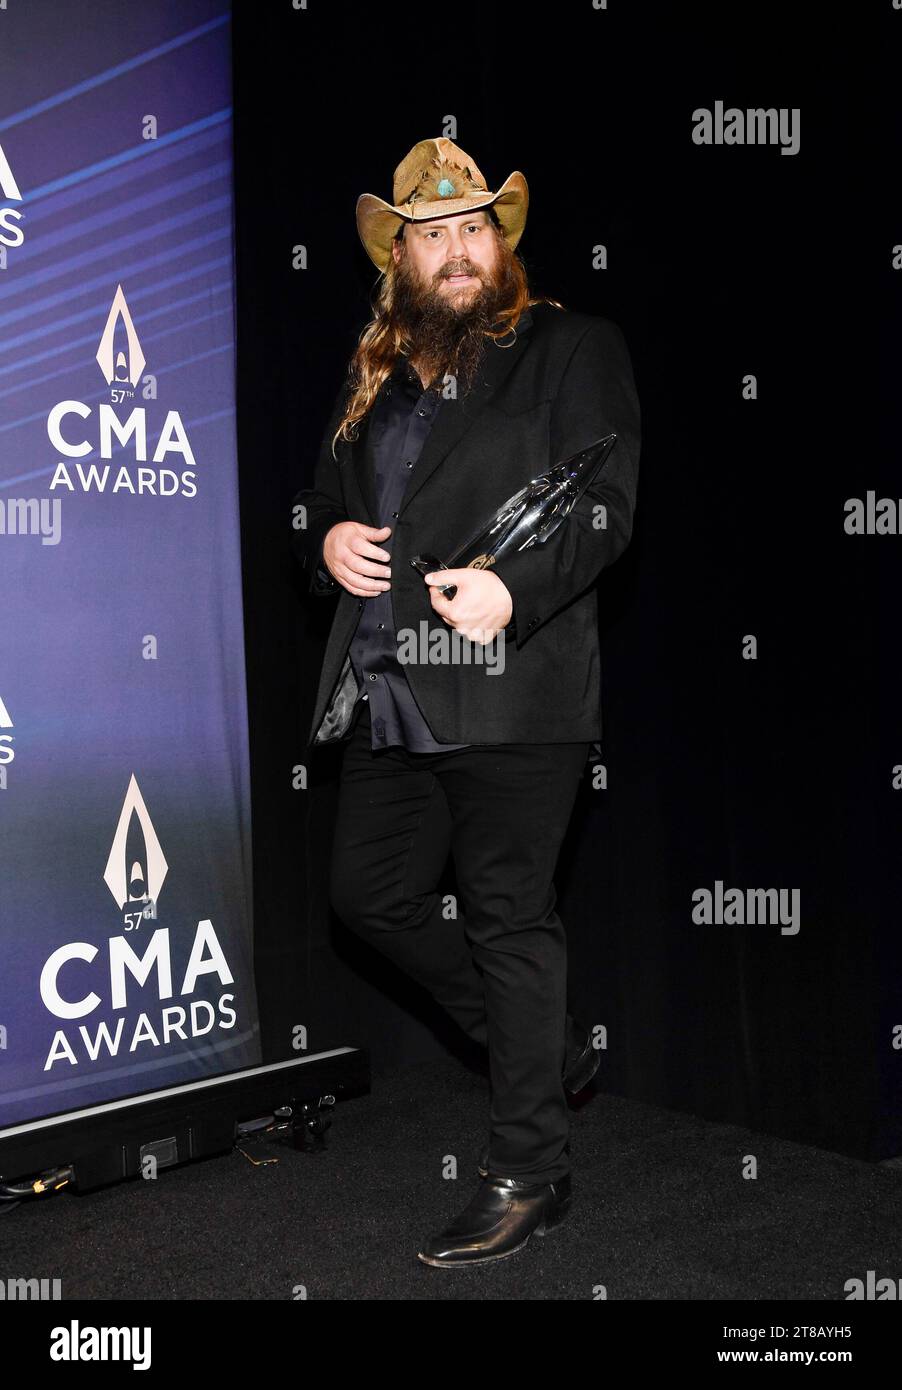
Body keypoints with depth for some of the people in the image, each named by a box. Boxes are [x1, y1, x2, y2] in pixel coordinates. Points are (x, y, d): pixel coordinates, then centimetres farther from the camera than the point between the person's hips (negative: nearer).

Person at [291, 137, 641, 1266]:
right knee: (370, 896, 12)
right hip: (388, 696, 7)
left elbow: (606, 501, -7)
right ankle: (546, 1047, 31)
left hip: (512, 694, -7)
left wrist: (513, 588, -24)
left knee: (509, 920, -2)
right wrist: (328, 542, 1)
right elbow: (323, 503, 25)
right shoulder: (376, 373, 19)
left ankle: (527, 1173, 13)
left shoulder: (571, 347, 2)